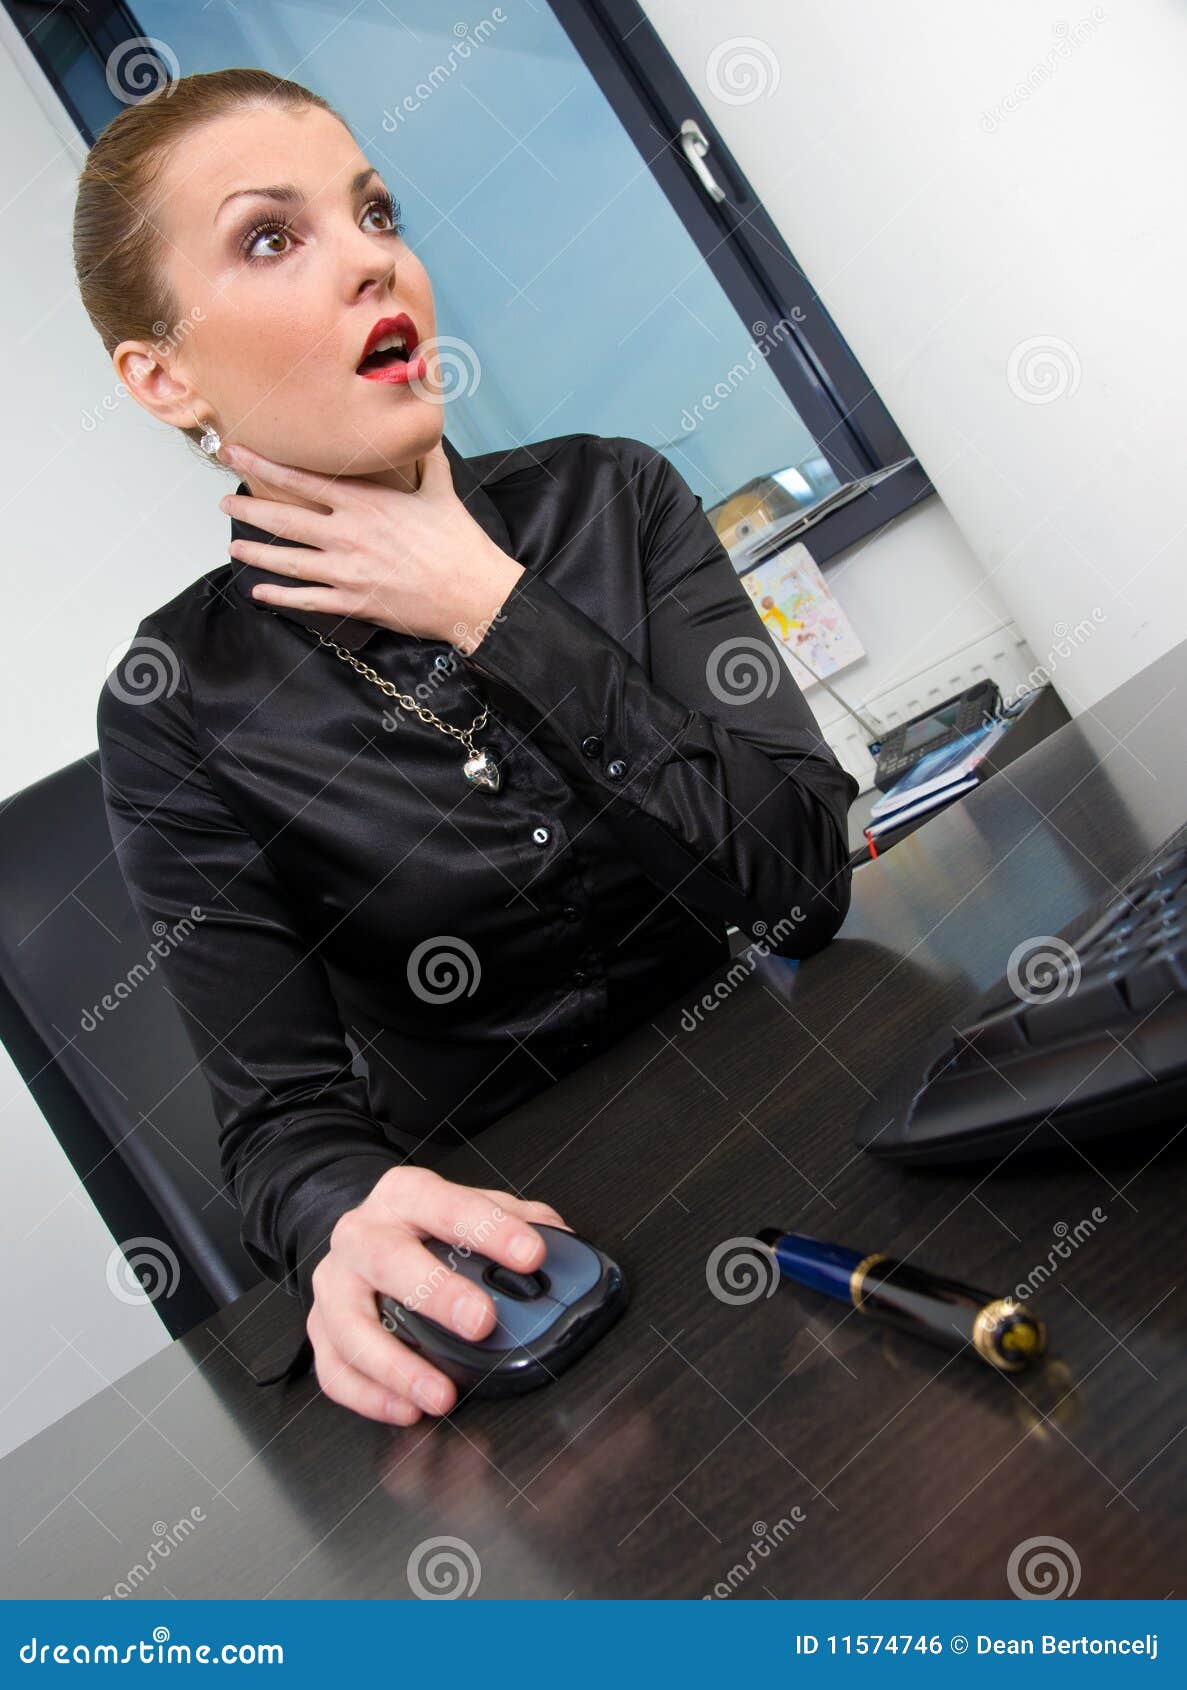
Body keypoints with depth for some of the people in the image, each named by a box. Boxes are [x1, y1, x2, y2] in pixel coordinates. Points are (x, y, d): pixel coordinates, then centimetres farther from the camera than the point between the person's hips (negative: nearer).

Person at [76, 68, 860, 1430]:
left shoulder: (610, 498, -2)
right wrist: (349, 1222, -32)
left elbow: (804, 882, -12)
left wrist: (492, 613, -16)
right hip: (518, 1240, 1)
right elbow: (280, 1106, -8)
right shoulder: (178, 711, -6)